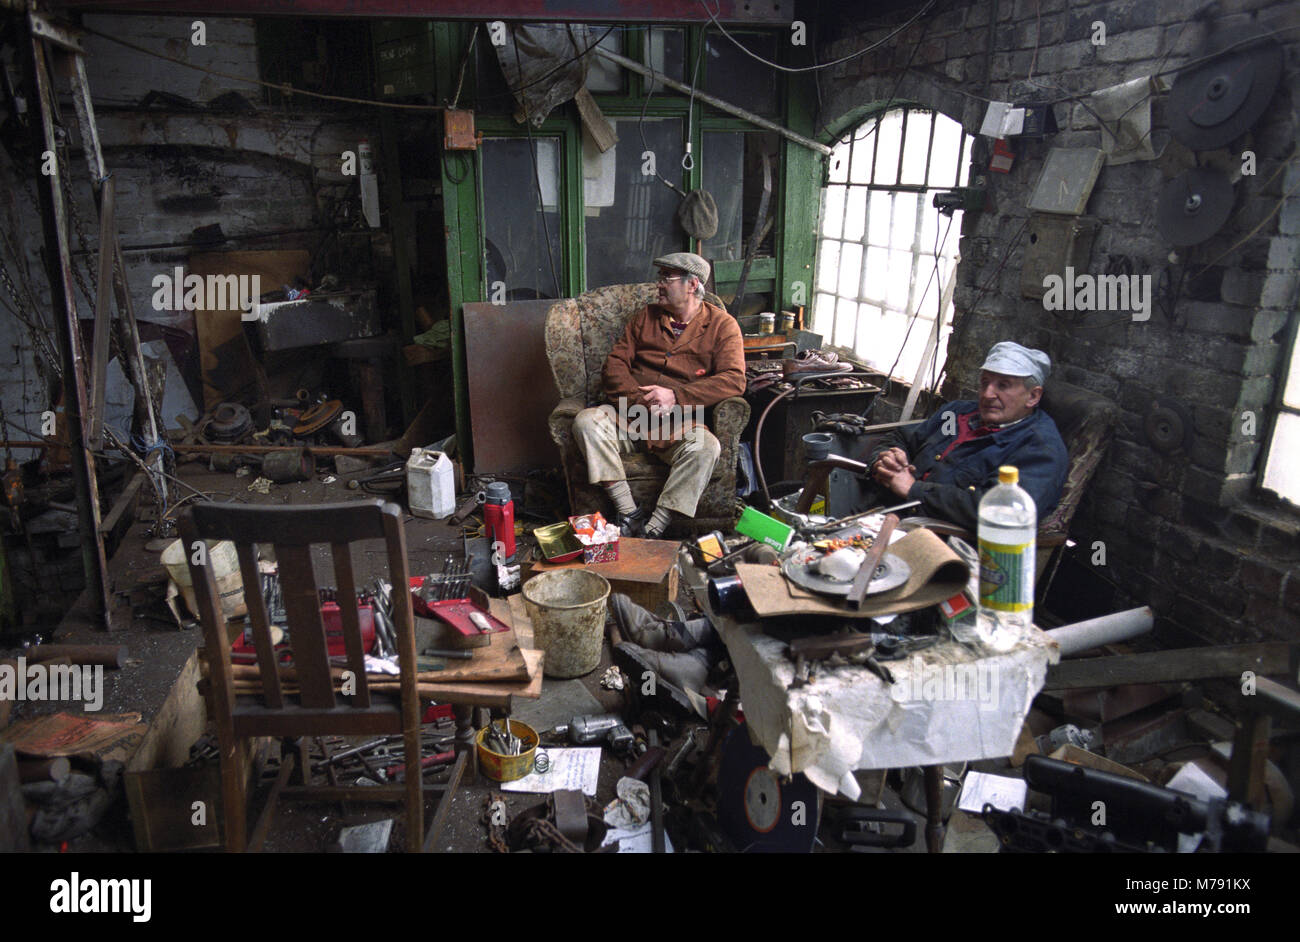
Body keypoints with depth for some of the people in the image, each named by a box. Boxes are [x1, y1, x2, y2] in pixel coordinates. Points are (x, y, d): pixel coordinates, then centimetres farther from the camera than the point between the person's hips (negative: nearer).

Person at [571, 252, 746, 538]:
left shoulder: (722, 325, 6)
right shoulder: (646, 316, 17)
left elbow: (734, 380, -8)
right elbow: (615, 362, 10)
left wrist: (676, 396, -18)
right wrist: (638, 399, -11)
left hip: (681, 421, -3)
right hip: (630, 416, 3)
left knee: (706, 448, -34)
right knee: (586, 422, -25)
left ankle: (652, 529, -28)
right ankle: (629, 512, -23)